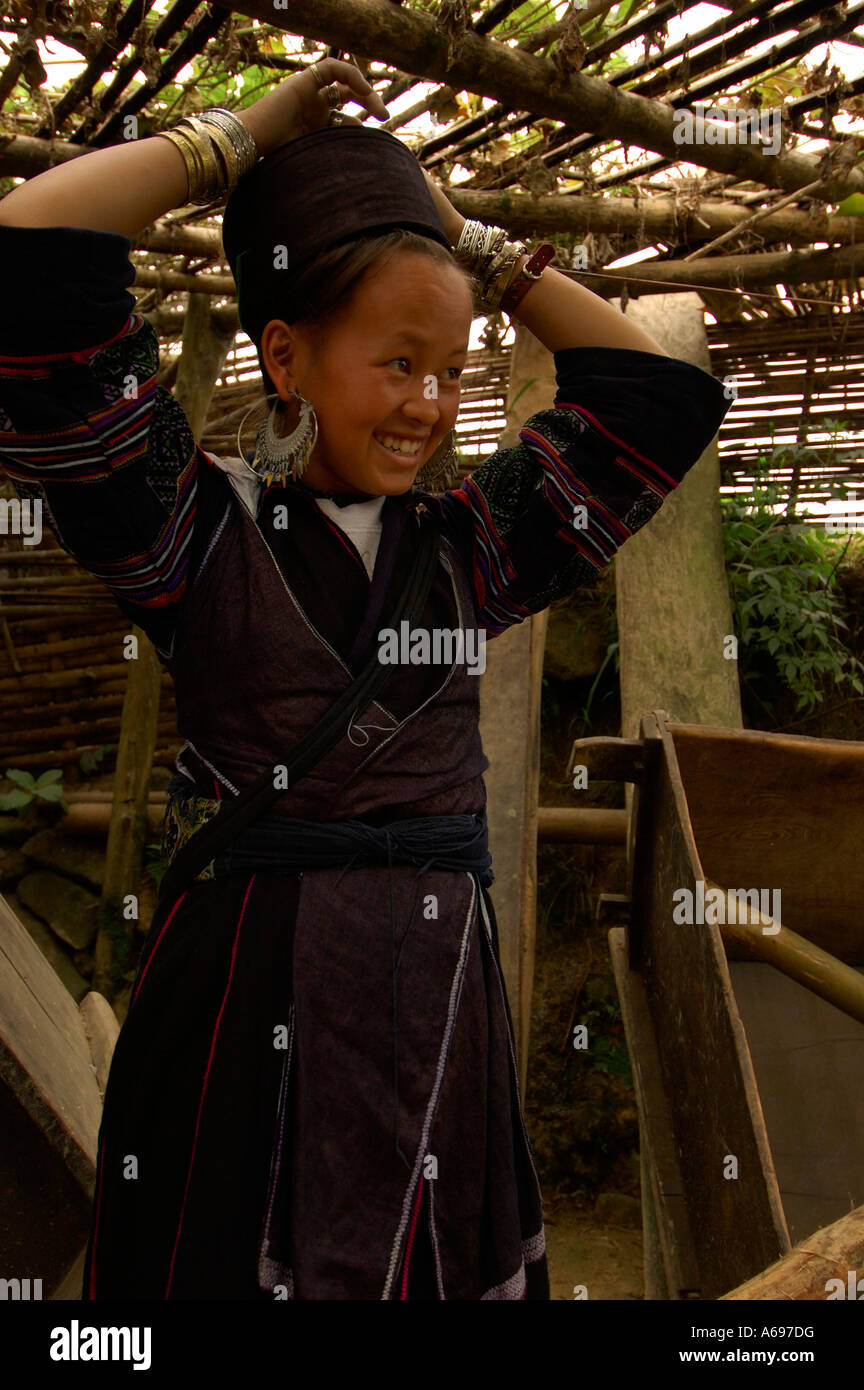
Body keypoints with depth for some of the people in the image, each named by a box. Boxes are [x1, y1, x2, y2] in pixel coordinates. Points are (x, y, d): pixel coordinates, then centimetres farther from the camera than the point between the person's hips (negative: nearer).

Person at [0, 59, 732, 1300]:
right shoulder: (199, 530, -4)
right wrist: (235, 141, -2)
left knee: (446, 1263, 15)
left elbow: (654, 391, 13)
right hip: (245, 999, -4)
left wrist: (473, 246, 11)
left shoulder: (466, 546, 9)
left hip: (444, 1002, 5)